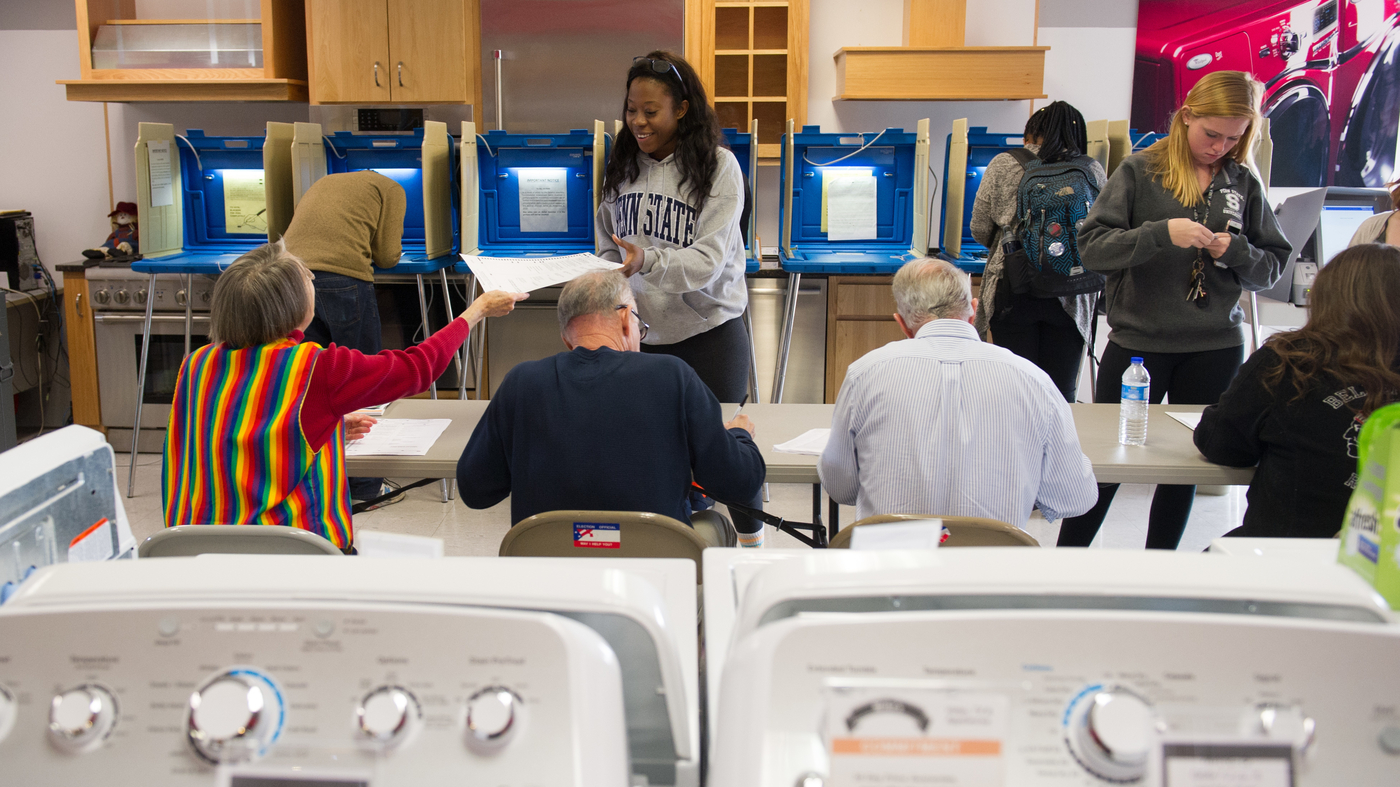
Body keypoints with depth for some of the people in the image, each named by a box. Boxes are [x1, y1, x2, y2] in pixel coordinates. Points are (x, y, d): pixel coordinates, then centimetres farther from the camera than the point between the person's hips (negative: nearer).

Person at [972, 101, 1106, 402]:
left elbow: (980, 230, 6)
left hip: (1013, 292, -1)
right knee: (1060, 393, 7)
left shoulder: (1003, 165, 2)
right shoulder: (1093, 171, 5)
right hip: (1070, 298, 1)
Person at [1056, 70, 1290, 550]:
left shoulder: (1243, 183, 6)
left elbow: (1271, 267, 8)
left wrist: (1236, 250, -12)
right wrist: (1161, 233, -23)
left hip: (1214, 348, 3)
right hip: (1137, 343, -3)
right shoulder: (1139, 172, -3)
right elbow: (1092, 246, -11)